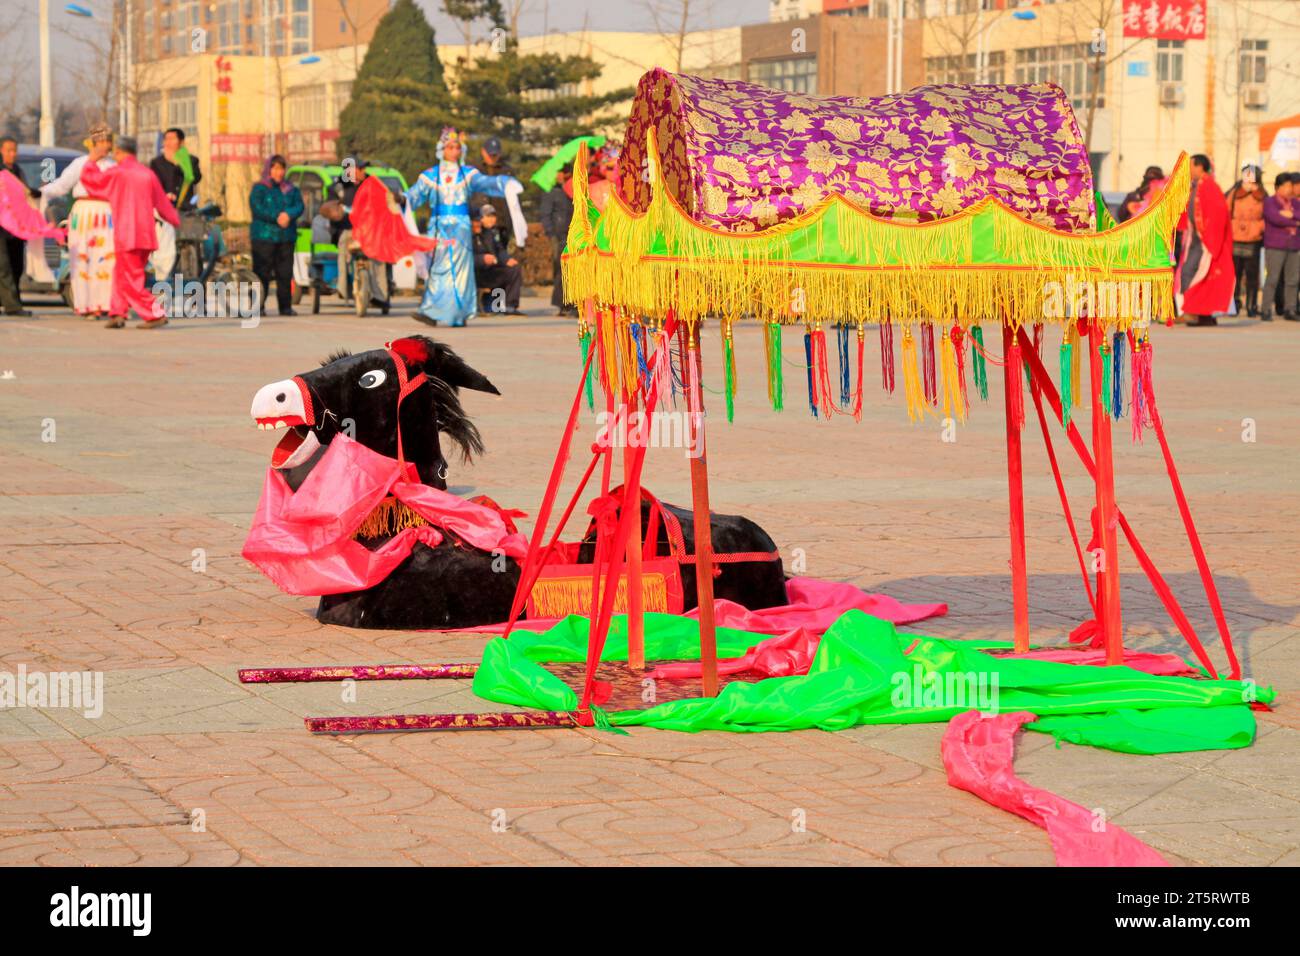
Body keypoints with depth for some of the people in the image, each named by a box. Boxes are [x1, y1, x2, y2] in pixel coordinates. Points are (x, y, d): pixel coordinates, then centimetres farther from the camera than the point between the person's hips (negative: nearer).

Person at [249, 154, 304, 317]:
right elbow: (257, 208, -10)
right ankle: (258, 306, -5)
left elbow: (299, 206, 4)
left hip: (287, 236, 4)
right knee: (262, 273, -6)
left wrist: (288, 215, -17)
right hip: (263, 236, -4)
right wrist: (277, 217, -17)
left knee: (285, 273, 2)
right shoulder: (259, 188, 4)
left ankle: (285, 306, 7)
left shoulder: (291, 189, 16)